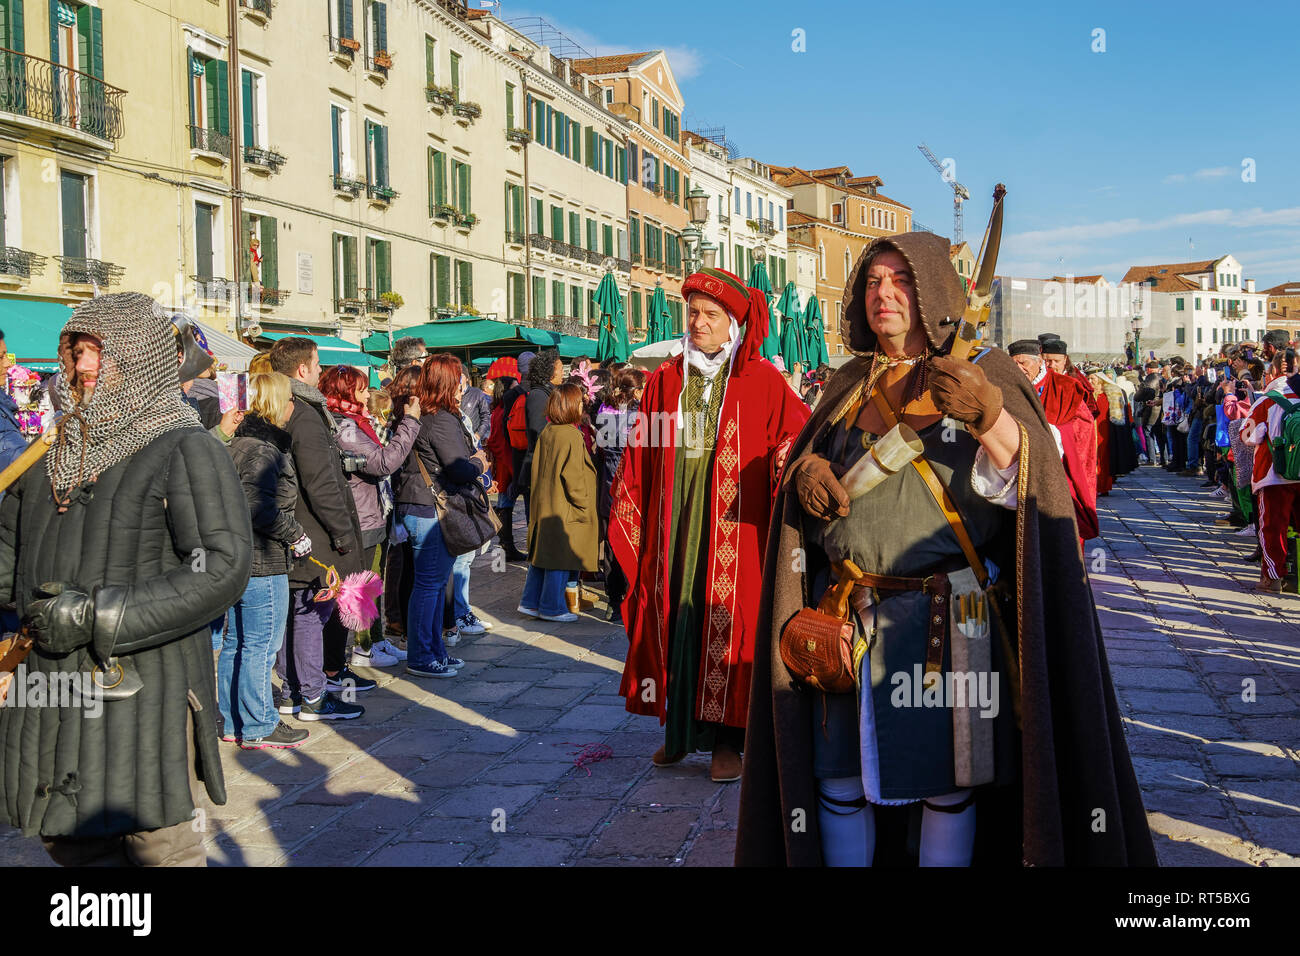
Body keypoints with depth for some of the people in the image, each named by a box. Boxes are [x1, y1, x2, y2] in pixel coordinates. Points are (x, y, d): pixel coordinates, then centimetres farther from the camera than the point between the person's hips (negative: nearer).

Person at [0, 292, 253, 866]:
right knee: (70, 843, 18)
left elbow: (223, 567, -21)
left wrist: (97, 616, -22)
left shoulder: (185, 451, -10)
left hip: (143, 689, -7)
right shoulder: (60, 455, 14)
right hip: (55, 685, 7)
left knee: (158, 843, 1)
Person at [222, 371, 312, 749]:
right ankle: (258, 728, 8)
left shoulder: (243, 440, 14)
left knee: (236, 641, 16)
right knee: (261, 645, -1)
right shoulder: (264, 448, -18)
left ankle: (231, 721, 26)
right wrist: (296, 534, -15)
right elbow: (259, 507, -26)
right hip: (262, 562, -10)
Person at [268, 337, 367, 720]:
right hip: (312, 537, -10)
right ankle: (314, 697, 6)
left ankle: (291, 690, 23)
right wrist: (344, 532, -16)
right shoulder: (305, 416, -19)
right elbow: (321, 485, -22)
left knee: (293, 612, 15)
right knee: (312, 612, -2)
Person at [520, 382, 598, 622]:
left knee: (544, 553, 15)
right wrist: (583, 505, -11)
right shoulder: (571, 436, -17)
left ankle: (530, 602, 20)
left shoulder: (546, 433, 7)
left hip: (543, 505, 8)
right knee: (560, 556, 1)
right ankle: (552, 607, 8)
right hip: (564, 509, -8)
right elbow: (572, 475, -19)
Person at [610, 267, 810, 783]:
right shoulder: (666, 379, 11)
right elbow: (641, 453, 12)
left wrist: (788, 457, -26)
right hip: (673, 523, 4)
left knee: (724, 623, -3)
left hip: (732, 525, -3)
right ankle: (679, 728, 20)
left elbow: (798, 434, -5)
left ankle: (725, 737, 8)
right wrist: (627, 509, 8)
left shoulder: (762, 381, 1)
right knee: (674, 618, 7)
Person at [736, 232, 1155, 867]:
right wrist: (805, 470, -4)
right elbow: (805, 456, 20)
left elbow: (1026, 481, -10)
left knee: (946, 782, 2)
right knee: (839, 773, 7)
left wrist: (989, 416, -29)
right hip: (846, 615, 4)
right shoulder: (851, 383, 12)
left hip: (944, 617, -3)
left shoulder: (983, 372, 0)